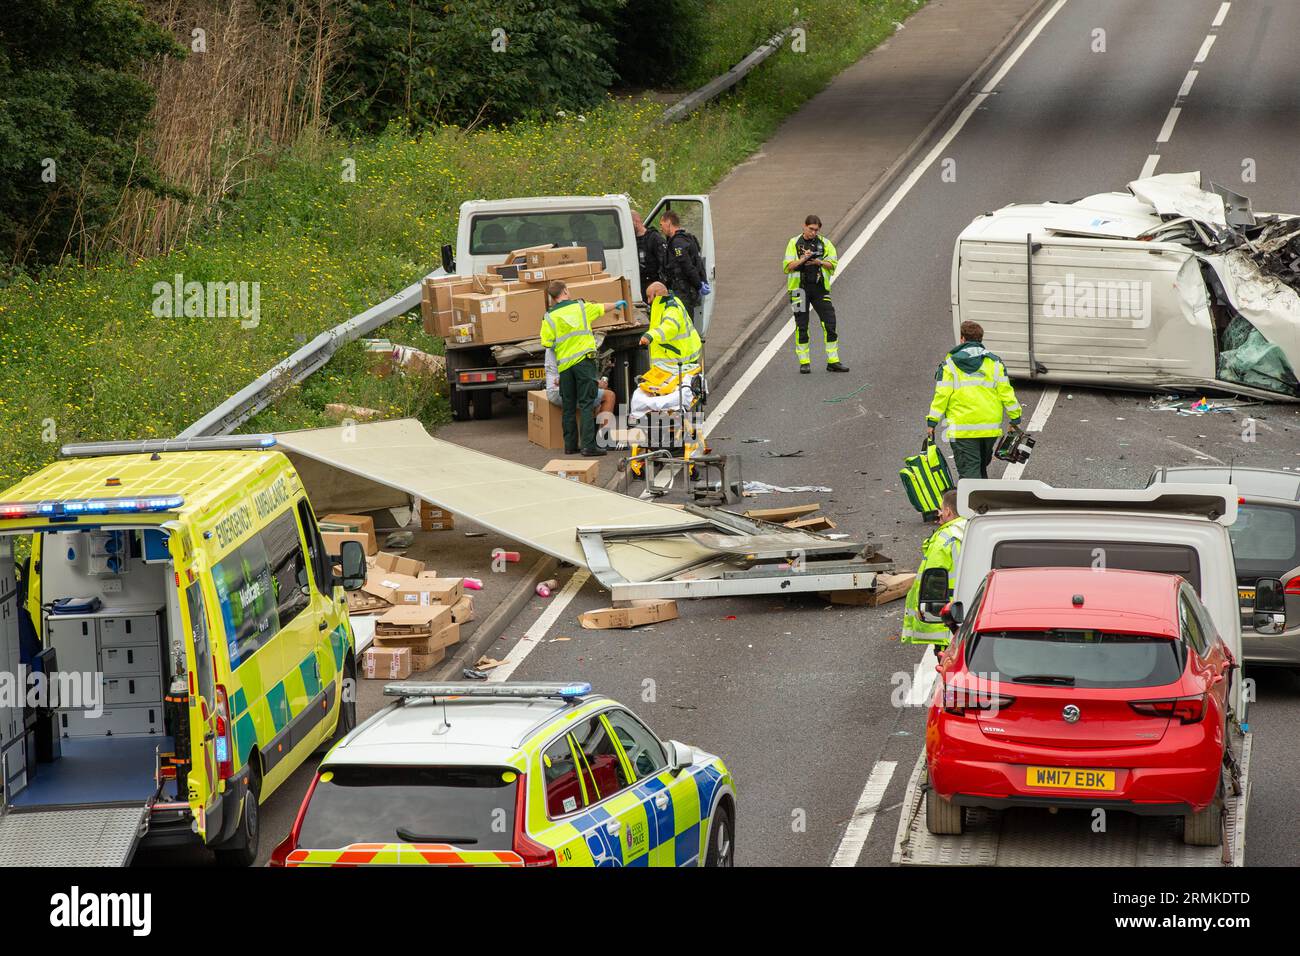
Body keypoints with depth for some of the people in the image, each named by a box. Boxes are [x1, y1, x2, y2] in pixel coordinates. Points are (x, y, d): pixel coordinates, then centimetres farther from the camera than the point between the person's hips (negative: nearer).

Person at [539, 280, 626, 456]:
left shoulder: (549, 317, 2)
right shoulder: (580, 306, 6)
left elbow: (547, 343, -1)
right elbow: (601, 308, 23)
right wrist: (616, 304, 43)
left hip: (565, 364, 1)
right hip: (584, 361, -1)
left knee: (568, 407, 11)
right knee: (586, 404, -5)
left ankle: (570, 445, 14)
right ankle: (589, 446, -12)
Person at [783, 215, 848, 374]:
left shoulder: (825, 243, 7)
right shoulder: (794, 243, 3)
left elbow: (833, 264, 3)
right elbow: (788, 266, -3)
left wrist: (819, 262, -14)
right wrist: (803, 259, -19)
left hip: (820, 287, 1)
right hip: (800, 288, -1)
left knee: (829, 323, -4)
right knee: (801, 326, 1)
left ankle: (833, 361, 1)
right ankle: (804, 362, 8)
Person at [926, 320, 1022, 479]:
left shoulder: (950, 363, -3)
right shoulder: (995, 362, 6)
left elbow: (942, 394, -6)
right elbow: (1006, 393, 4)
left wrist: (932, 421, 0)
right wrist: (1015, 418, 12)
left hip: (962, 429, -4)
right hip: (991, 428, 4)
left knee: (969, 471, -5)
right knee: (982, 468, 23)